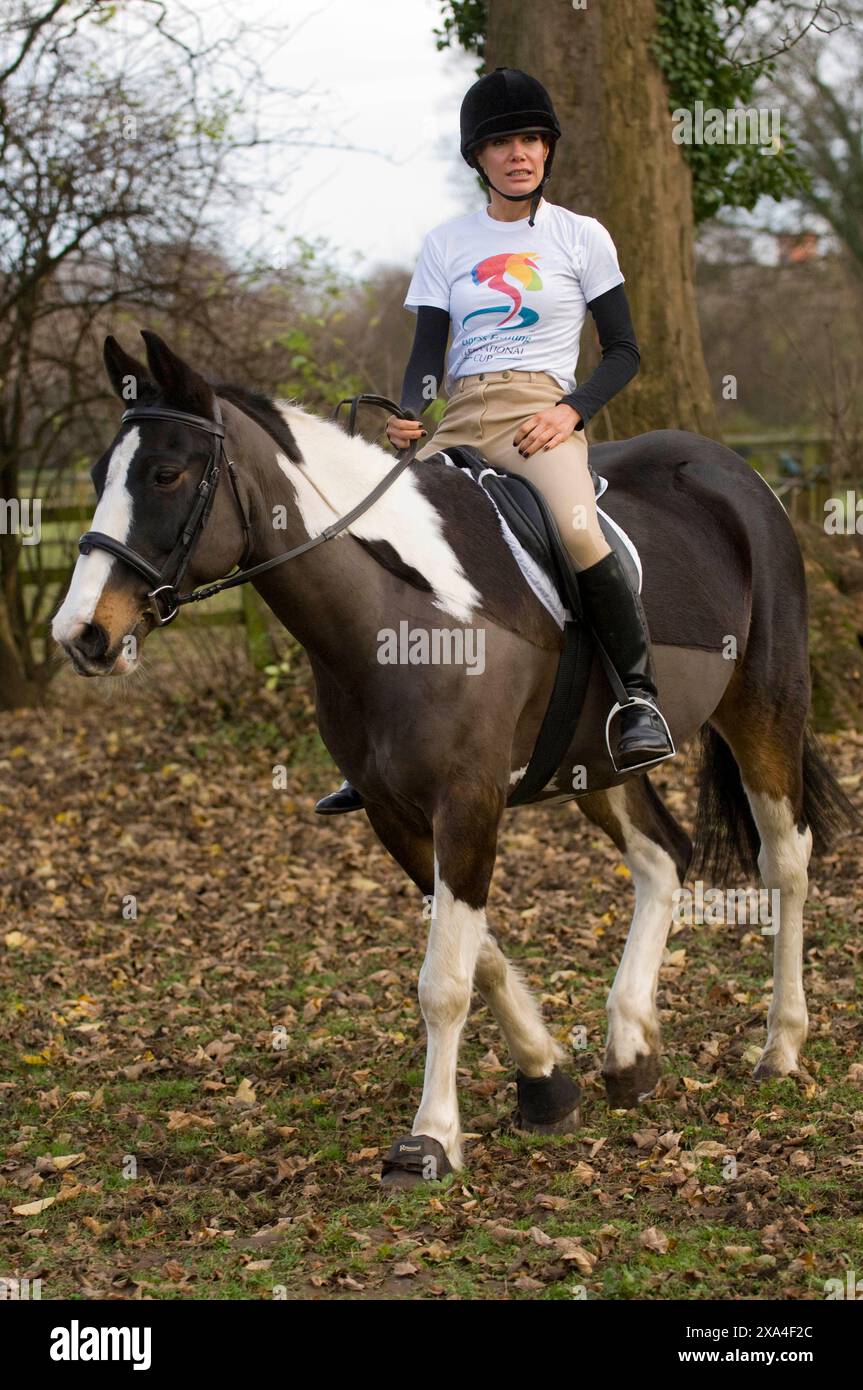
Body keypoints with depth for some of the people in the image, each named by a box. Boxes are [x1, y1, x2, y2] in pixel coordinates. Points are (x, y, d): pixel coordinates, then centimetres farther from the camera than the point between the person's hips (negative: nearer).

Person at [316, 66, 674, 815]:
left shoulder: (582, 236, 8)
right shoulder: (447, 243, 16)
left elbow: (624, 351, 8)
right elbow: (429, 346, 9)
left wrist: (573, 410, -11)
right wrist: (409, 414, -12)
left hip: (541, 409, -4)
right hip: (458, 417, 4)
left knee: (579, 531, -35)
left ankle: (640, 693, -19)